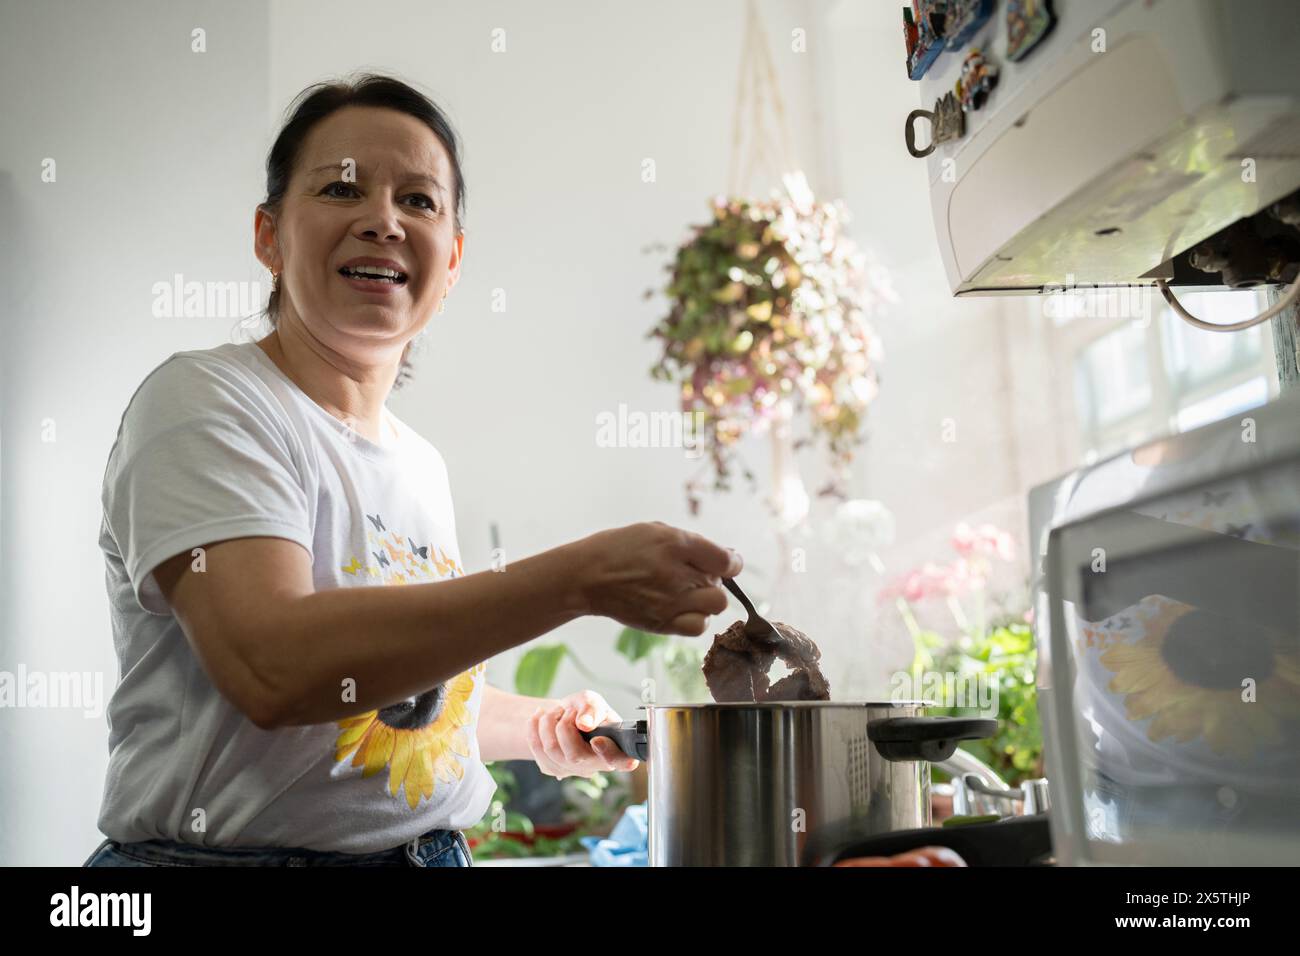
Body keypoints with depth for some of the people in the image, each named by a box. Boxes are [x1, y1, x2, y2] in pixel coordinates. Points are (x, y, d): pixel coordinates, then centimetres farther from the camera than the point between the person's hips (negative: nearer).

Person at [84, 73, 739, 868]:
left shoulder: (424, 465, 6)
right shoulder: (201, 403, -14)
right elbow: (272, 668, -30)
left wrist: (537, 727, 0)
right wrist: (582, 578, -32)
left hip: (432, 850, 7)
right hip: (228, 851, -6)